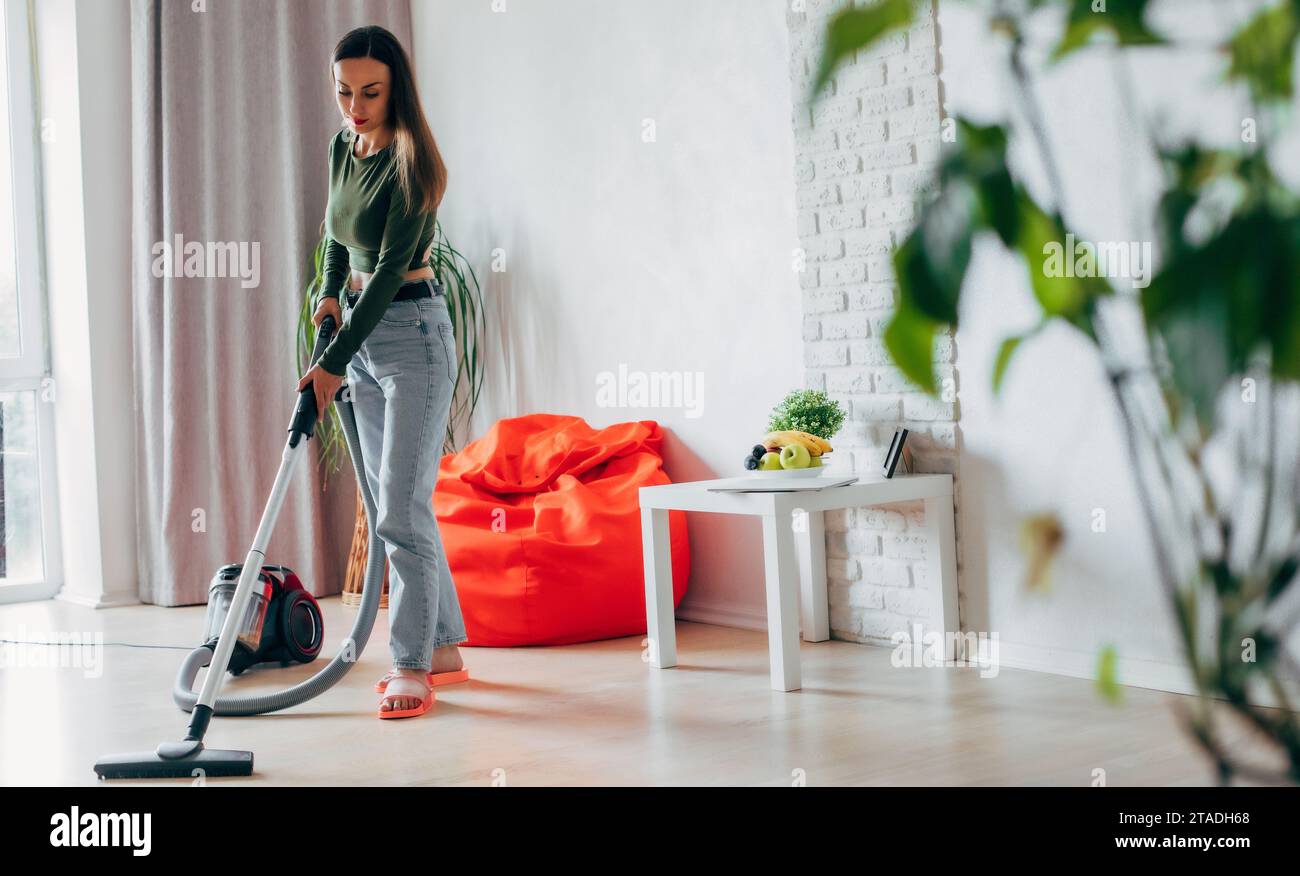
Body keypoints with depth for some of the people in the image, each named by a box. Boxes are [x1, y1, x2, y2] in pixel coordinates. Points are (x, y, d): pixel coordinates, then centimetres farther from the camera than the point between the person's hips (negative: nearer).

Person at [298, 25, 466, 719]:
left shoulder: (412, 164, -17)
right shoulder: (343, 147, 7)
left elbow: (390, 269, -21)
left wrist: (334, 362, -23)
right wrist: (330, 292, 8)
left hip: (411, 334, -8)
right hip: (360, 334, 8)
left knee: (402, 507, -11)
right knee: (393, 505, 10)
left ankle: (413, 668, -7)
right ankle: (445, 648, 18)